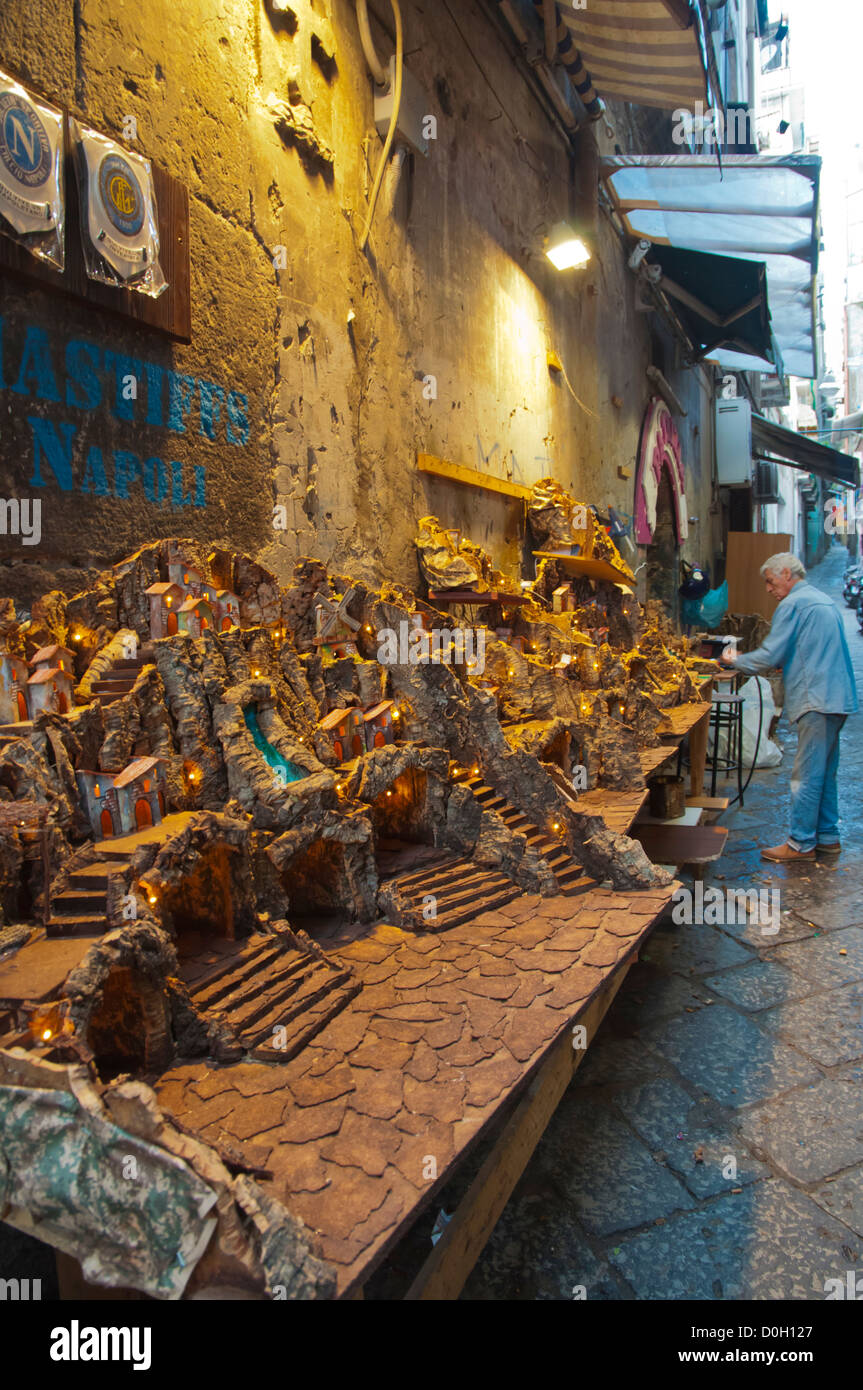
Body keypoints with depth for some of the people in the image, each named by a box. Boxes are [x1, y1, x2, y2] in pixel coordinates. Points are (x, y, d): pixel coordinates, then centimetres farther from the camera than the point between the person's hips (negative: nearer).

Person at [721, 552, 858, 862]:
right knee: (825, 773, 15)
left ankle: (801, 843, 1)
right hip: (838, 697, 10)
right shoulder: (825, 600, 20)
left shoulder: (793, 604, -9)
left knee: (806, 775, -5)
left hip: (817, 700, -10)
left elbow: (770, 656, -12)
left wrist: (735, 661, 4)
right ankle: (827, 838, 21)